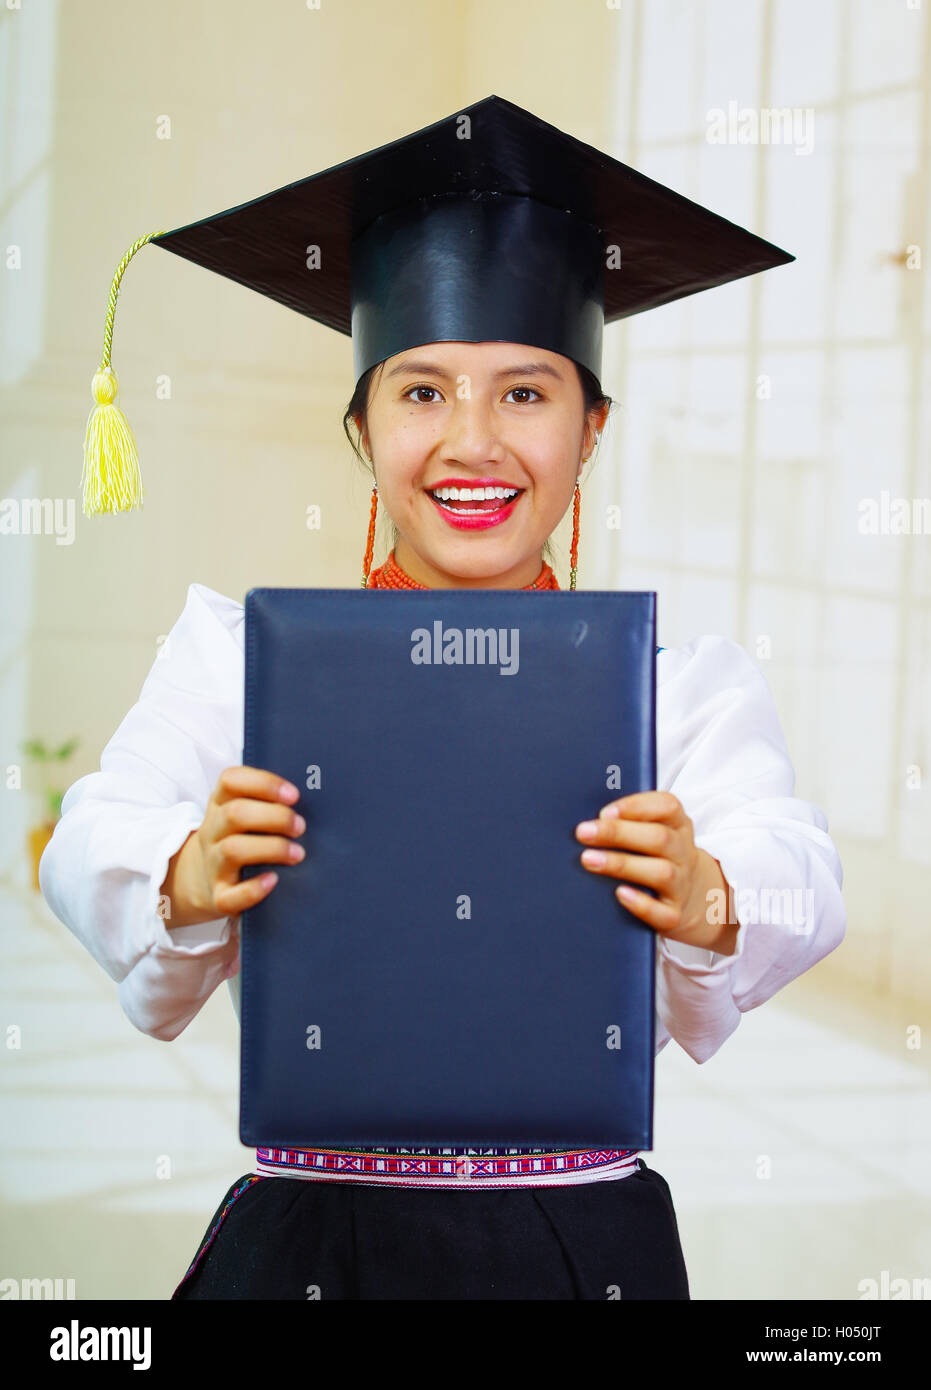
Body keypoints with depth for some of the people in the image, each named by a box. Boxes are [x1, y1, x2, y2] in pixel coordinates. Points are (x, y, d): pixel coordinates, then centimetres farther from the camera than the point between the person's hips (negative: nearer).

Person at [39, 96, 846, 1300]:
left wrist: (710, 903, -35)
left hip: (586, 1243, 1)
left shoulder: (686, 679, 5)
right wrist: (187, 880, -33)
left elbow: (800, 884, -12)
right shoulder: (237, 648, 5)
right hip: (310, 1235, 0)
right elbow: (91, 850, -10)